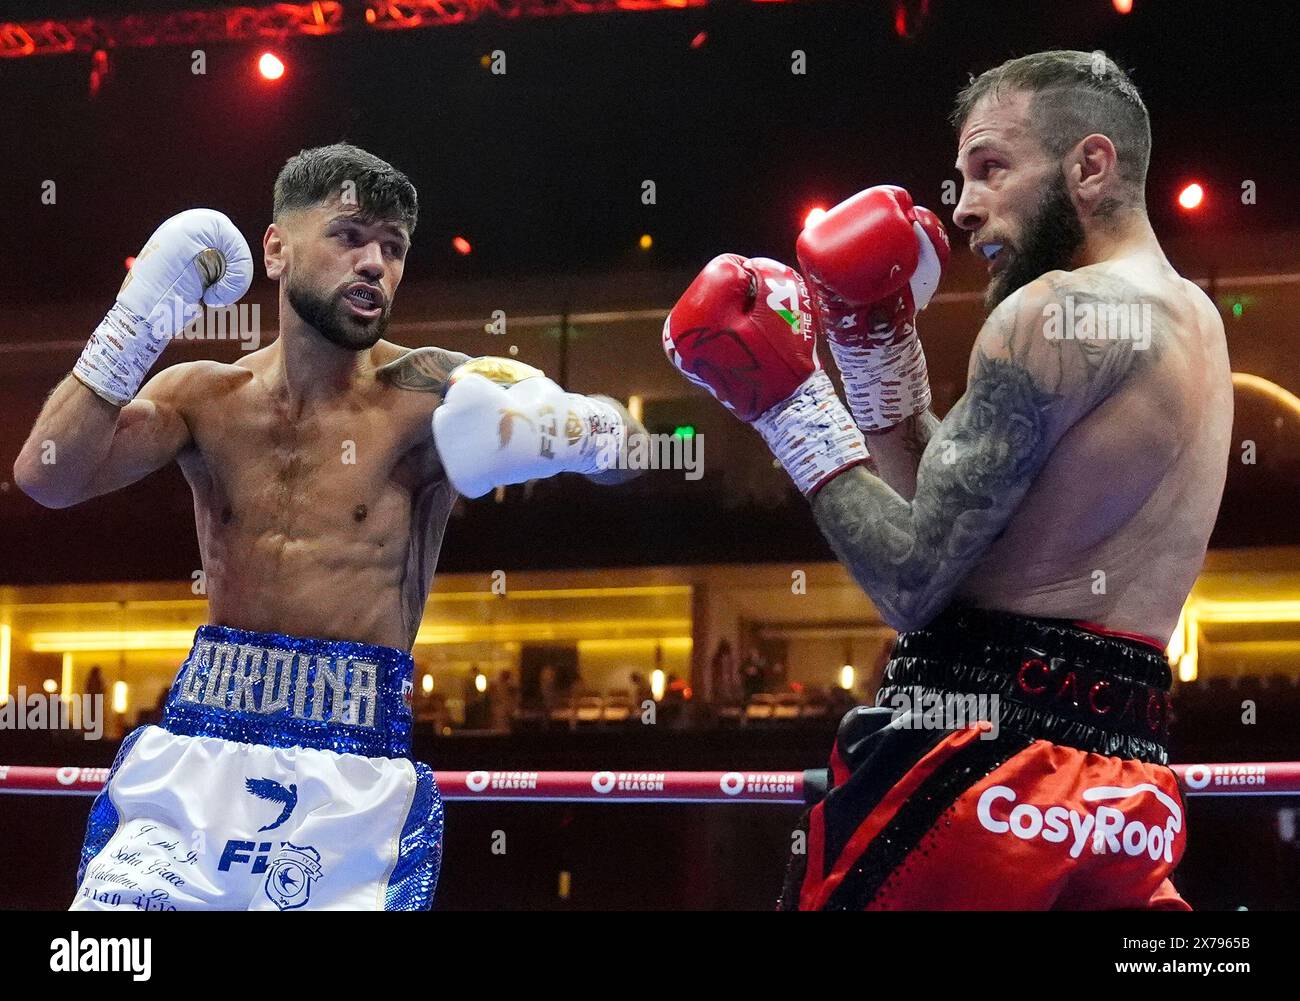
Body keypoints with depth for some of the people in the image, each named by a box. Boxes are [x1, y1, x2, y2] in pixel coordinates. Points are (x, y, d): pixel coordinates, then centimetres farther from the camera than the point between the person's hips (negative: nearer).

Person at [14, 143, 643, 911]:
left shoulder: (422, 393, -3)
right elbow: (47, 478, -5)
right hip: (194, 757, 2)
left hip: (357, 785, -2)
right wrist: (138, 322, -12)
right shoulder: (204, 398, 7)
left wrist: (547, 427, -35)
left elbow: (620, 443, -12)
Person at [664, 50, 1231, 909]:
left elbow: (911, 581, -13)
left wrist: (792, 407, -3)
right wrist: (878, 355, 15)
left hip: (985, 759, -9)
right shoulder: (1190, 321, 19)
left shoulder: (1060, 311, -9)